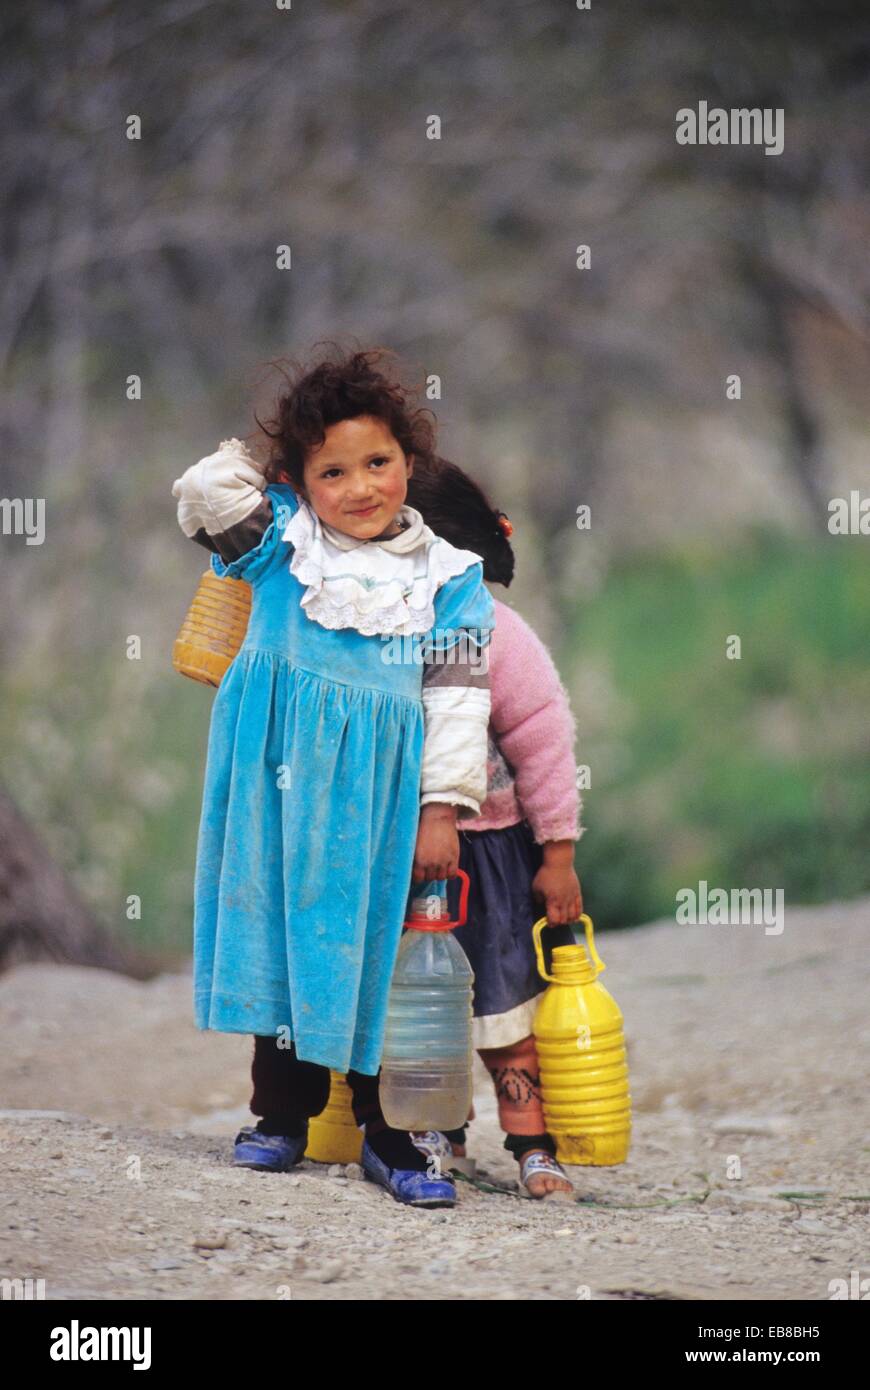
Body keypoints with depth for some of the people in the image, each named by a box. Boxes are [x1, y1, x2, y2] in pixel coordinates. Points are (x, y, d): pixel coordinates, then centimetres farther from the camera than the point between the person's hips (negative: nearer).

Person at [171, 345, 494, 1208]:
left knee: (377, 946, 2)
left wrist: (444, 809, -6)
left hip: (379, 788, -1)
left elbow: (458, 699, 0)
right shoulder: (283, 540, 5)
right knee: (280, 927, 5)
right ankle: (284, 1111, 16)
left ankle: (386, 1133, 8)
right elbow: (205, 492, -8)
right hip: (283, 779, 1)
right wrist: (263, 464, 8)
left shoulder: (447, 577, 3)